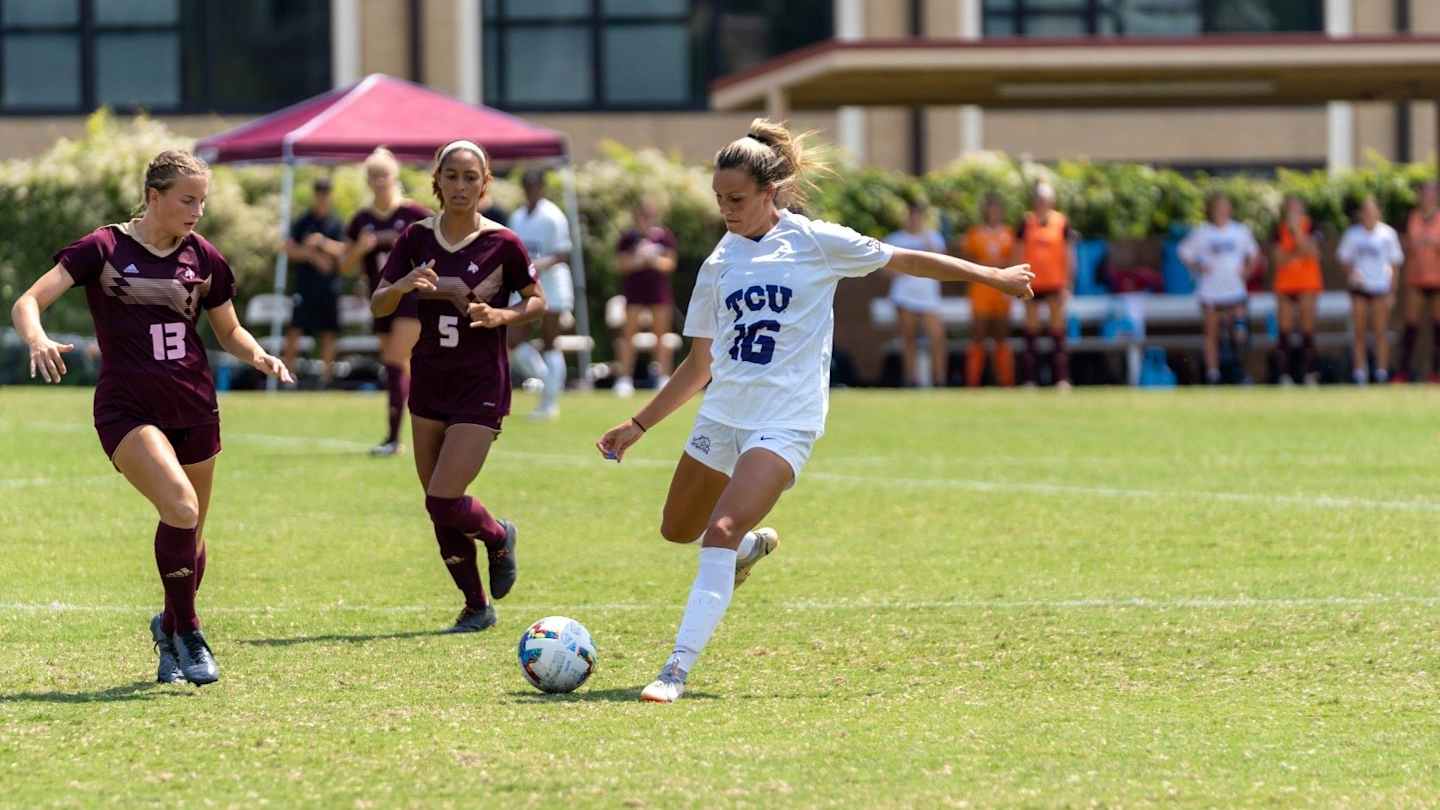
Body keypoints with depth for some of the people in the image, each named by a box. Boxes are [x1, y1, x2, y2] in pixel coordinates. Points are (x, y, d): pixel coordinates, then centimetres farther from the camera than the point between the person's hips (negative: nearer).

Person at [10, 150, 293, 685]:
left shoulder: (203, 258, 7)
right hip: (128, 409, -5)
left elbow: (229, 331, 20)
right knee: (181, 507, -25)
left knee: (191, 533, 9)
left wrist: (258, 356, -1)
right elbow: (28, 303, -11)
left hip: (194, 408, 5)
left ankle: (169, 630, 36)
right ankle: (187, 634, -10)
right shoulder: (104, 249, -5)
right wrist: (37, 340, -32)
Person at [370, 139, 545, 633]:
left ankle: (499, 537, 18)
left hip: (480, 387, -5)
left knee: (443, 502, -14)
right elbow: (378, 306, -3)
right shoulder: (418, 239, 0)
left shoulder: (501, 243, -9)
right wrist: (404, 286, -24)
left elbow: (537, 301, 4)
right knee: (437, 508, 7)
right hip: (428, 383, 5)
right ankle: (477, 607, 22)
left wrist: (501, 316, -16)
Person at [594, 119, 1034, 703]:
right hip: (720, 415, 6)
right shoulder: (721, 262, 9)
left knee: (720, 532, -23)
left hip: (785, 424, -6)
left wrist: (992, 276, 12)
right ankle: (752, 544, 47)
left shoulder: (814, 241, -4)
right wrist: (638, 426, 15)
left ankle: (677, 670, -25)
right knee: (677, 530, 15)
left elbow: (904, 260, 7)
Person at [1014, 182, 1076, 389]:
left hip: (1055, 283, -1)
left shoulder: (1061, 222, 1)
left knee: (1058, 330, 1)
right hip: (1032, 283, 1)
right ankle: (1030, 378, 6)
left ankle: (1062, 378, 1)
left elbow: (1069, 254, 3)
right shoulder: (1027, 222, 2)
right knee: (1031, 330, 4)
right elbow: (1018, 253, 5)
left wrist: (1067, 284, -2)